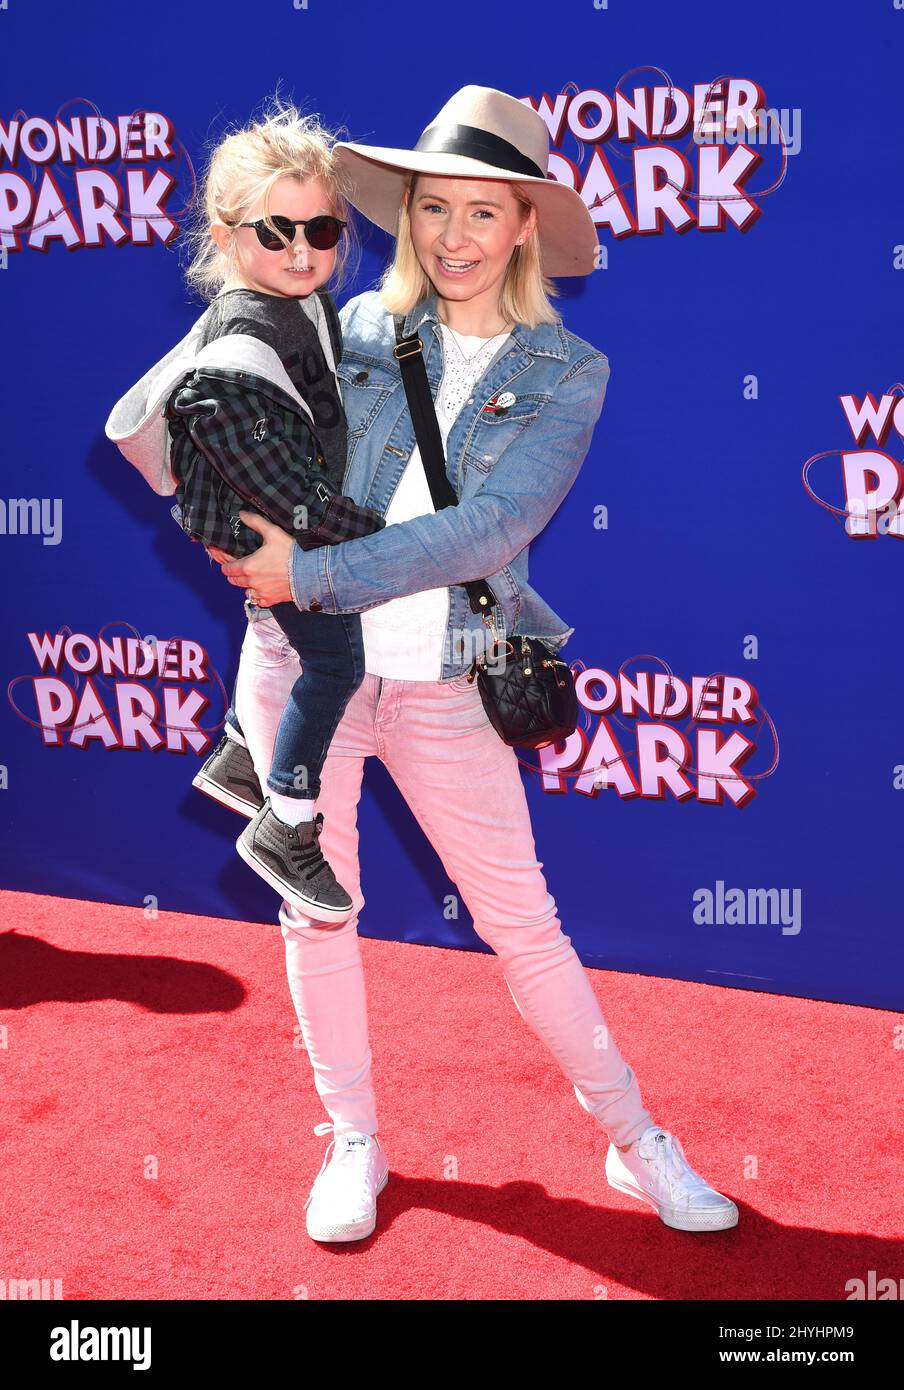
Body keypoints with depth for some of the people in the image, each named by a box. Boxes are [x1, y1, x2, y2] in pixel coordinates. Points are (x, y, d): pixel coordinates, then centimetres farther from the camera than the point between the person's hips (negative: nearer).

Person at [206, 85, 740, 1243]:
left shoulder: (567, 374, -3)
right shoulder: (359, 327, 2)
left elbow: (485, 531, -17)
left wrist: (313, 573, -22)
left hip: (444, 687, -2)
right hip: (305, 663, 2)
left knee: (523, 921, 6)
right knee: (318, 910, 11)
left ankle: (637, 1144, 25)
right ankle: (352, 1144, 32)